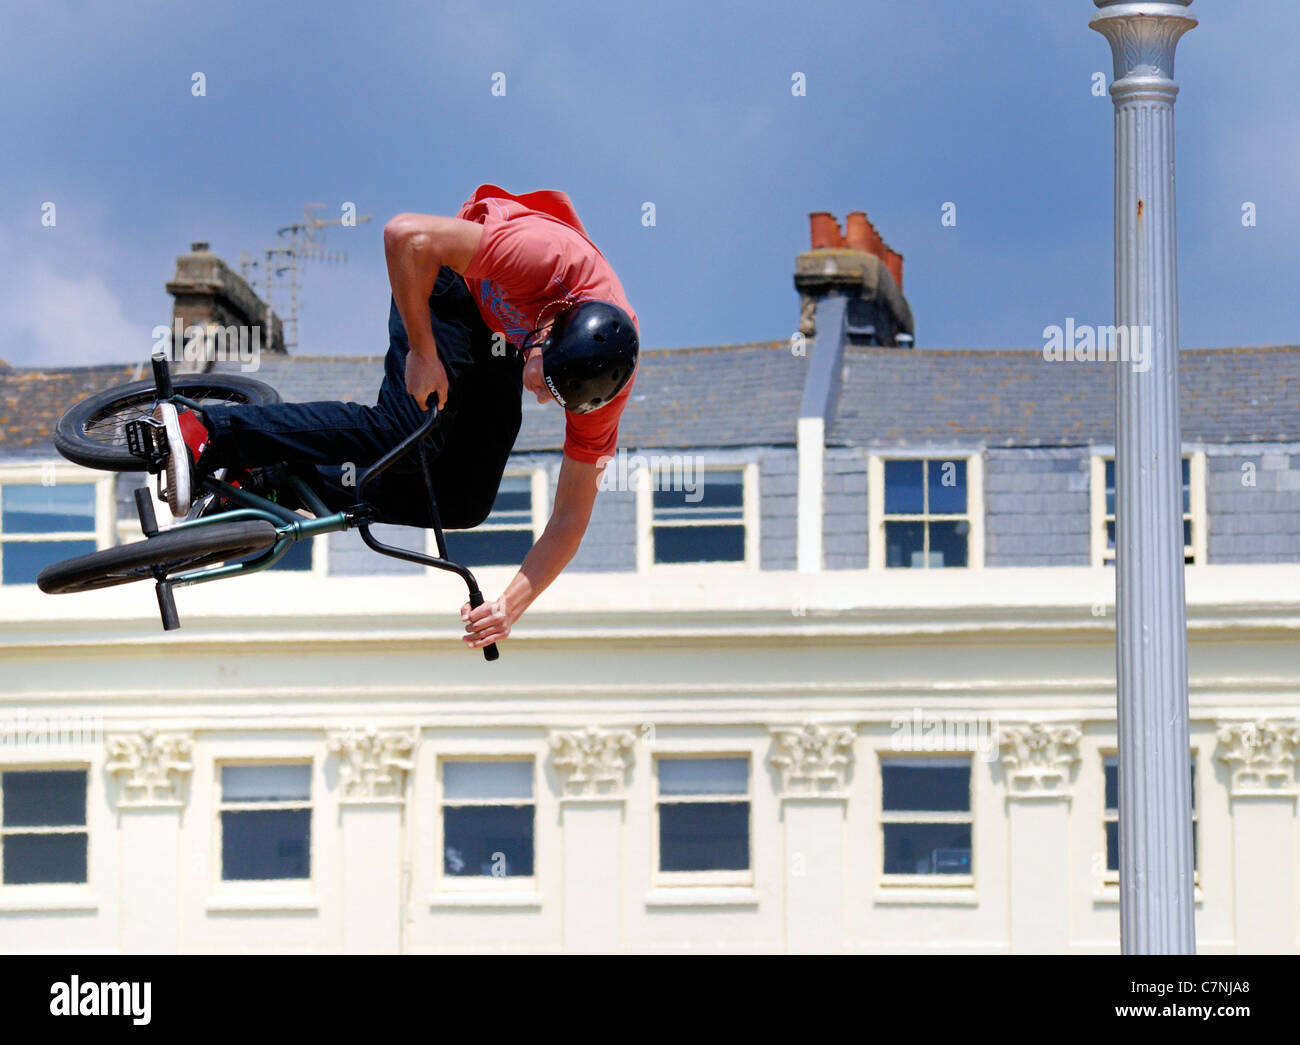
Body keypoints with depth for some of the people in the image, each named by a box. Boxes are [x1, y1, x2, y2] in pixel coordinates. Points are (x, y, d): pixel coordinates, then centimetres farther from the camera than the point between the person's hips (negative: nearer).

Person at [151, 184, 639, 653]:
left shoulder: (610, 388, -28)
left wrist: (512, 605, -31)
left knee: (464, 505, -9)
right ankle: (205, 435, -31)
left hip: (499, 342, 5)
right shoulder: (542, 258, -42)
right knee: (404, 431, -29)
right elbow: (406, 235, -39)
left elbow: (571, 517, -22)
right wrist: (423, 353, -34)